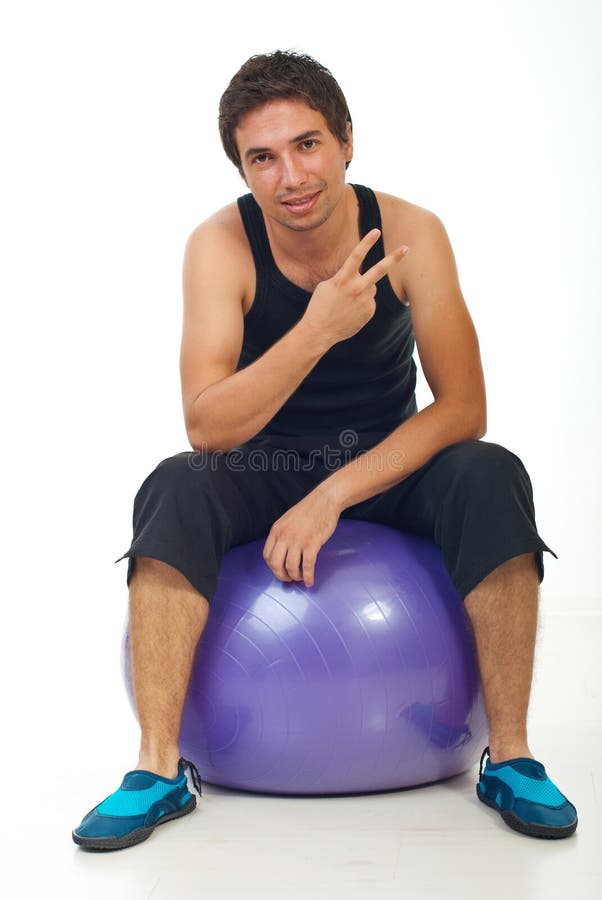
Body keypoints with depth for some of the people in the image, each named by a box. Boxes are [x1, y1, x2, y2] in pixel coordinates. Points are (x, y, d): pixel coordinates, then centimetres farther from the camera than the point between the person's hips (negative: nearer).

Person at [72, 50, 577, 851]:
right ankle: (160, 768, -23)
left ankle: (510, 756, -18)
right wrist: (316, 330, -38)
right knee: (174, 490, -31)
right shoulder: (221, 245, -17)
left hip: (390, 463, 1)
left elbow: (462, 407, -18)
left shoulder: (411, 234, -16)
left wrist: (333, 496, -27)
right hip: (265, 468, 0)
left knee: (491, 478, -30)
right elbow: (207, 427, -26)